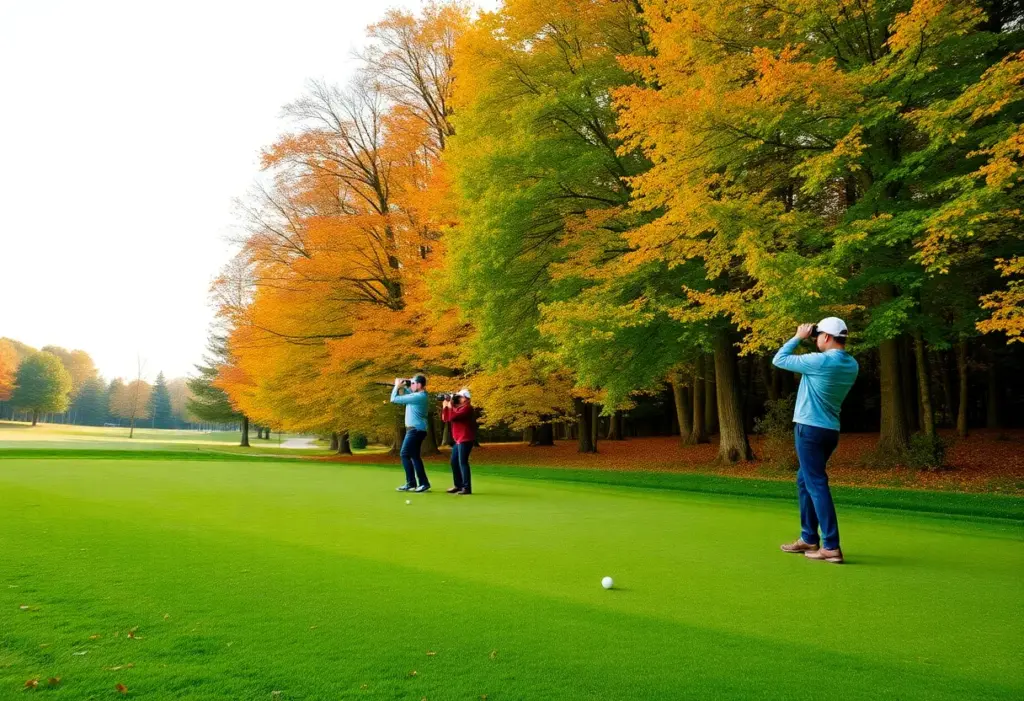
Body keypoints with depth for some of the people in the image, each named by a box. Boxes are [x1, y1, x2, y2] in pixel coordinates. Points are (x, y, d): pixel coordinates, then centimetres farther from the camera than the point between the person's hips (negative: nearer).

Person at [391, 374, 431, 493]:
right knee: (414, 456, 14)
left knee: (405, 455, -8)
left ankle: (411, 483, -6)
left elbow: (394, 399, -17)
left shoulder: (419, 396, -19)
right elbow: (403, 396, 26)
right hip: (416, 430, 10)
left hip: (415, 430, -10)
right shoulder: (419, 395, 12)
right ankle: (423, 483, 18)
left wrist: (397, 386, -3)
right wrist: (401, 387, 8)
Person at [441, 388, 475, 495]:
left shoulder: (467, 408, -13)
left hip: (466, 439, -10)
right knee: (454, 462, 11)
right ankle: (458, 486, 19)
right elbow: (445, 418, 15)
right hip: (458, 440, 10)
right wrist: (445, 406, 5)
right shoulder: (457, 407, 17)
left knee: (462, 462, -13)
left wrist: (450, 407, -10)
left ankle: (467, 488, -13)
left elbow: (452, 417, -24)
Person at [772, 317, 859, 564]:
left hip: (810, 429, -9)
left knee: (816, 484, -8)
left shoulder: (820, 361, -17)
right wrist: (814, 344, 13)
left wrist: (798, 337, 4)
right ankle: (809, 539, 24)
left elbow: (779, 360, -6)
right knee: (804, 480, 19)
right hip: (831, 430, 9)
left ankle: (831, 547, -10)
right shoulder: (851, 365, 5)